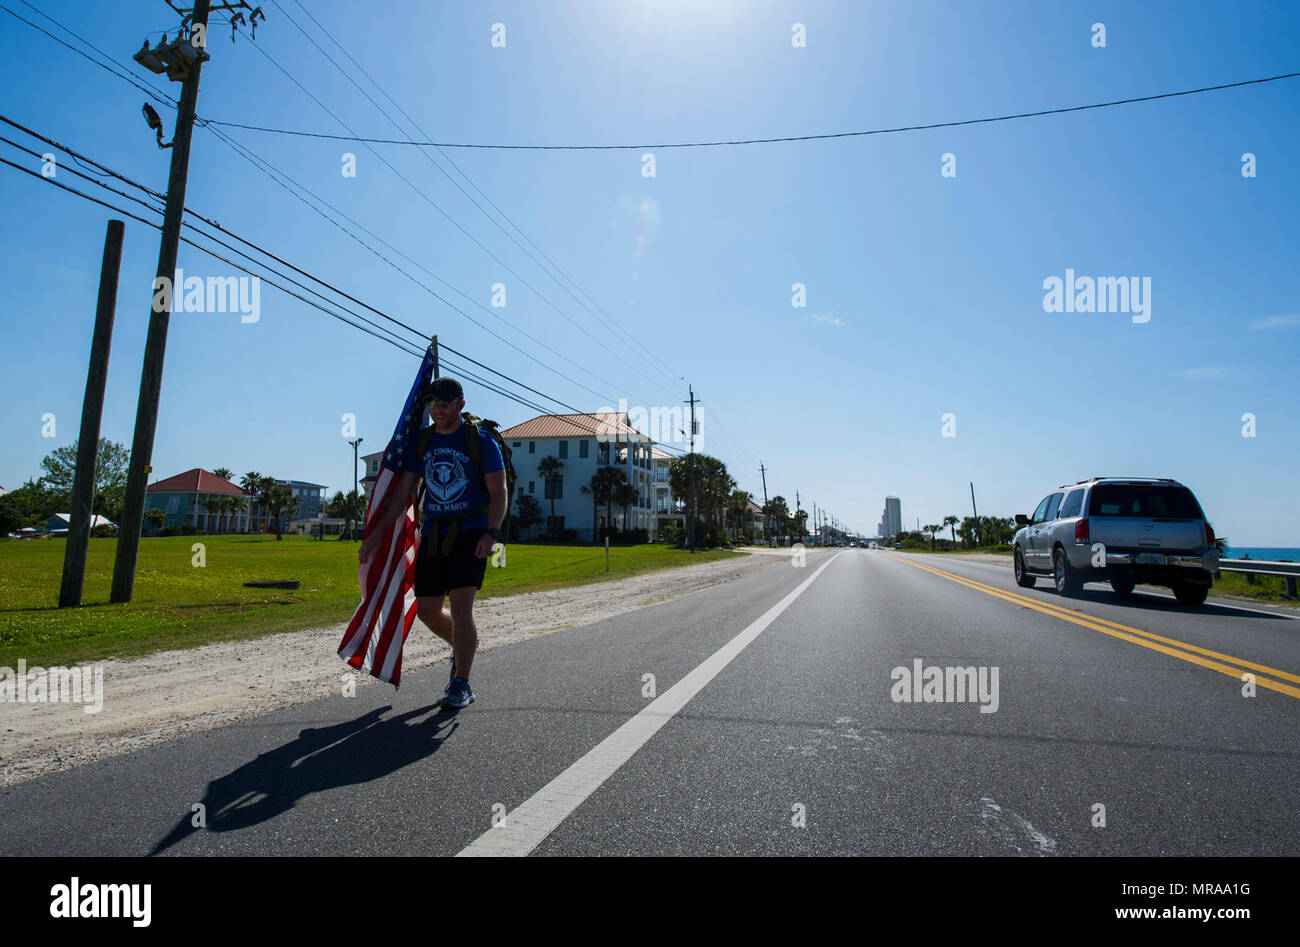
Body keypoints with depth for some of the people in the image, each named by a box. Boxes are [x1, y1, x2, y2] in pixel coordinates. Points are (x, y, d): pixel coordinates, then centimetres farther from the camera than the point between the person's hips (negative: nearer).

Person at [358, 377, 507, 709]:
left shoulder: (480, 441, -3)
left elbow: (498, 492, -6)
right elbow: (402, 492, 10)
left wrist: (491, 533, -20)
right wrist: (376, 534, 4)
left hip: (470, 533, -5)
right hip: (432, 534, 5)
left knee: (461, 604, -14)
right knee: (427, 610, 8)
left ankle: (462, 684, -4)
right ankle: (462, 648, 37)